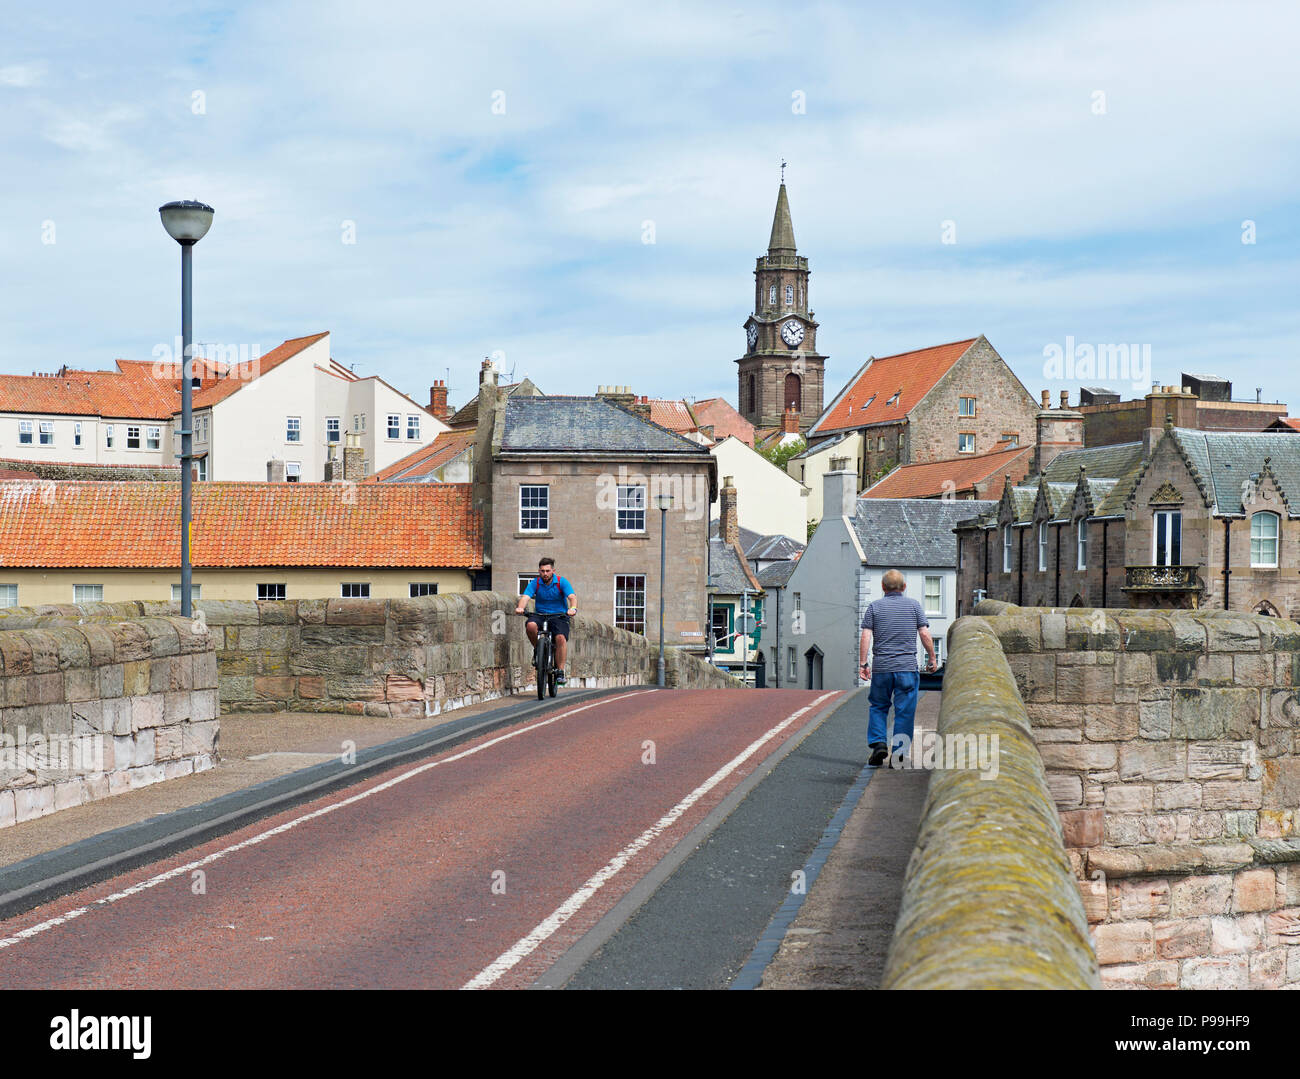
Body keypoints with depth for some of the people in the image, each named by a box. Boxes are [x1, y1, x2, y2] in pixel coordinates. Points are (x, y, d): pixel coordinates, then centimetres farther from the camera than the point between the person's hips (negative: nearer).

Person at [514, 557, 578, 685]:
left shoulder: (562, 582, -5)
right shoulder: (535, 583, -1)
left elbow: (572, 596, -19)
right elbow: (525, 597, -16)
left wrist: (573, 608, -41)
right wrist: (520, 607, -39)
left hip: (559, 616, -1)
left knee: (561, 638, -28)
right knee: (531, 625, -32)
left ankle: (560, 671, -21)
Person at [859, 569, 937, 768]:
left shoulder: (874, 607, 4)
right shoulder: (913, 605, 5)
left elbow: (865, 637, -3)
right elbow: (925, 634, 1)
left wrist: (864, 663, 1)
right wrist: (932, 658, 11)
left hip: (881, 667, 1)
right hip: (907, 667, 0)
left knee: (878, 707, 16)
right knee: (904, 711, 3)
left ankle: (878, 743, -1)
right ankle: (899, 755, 1)